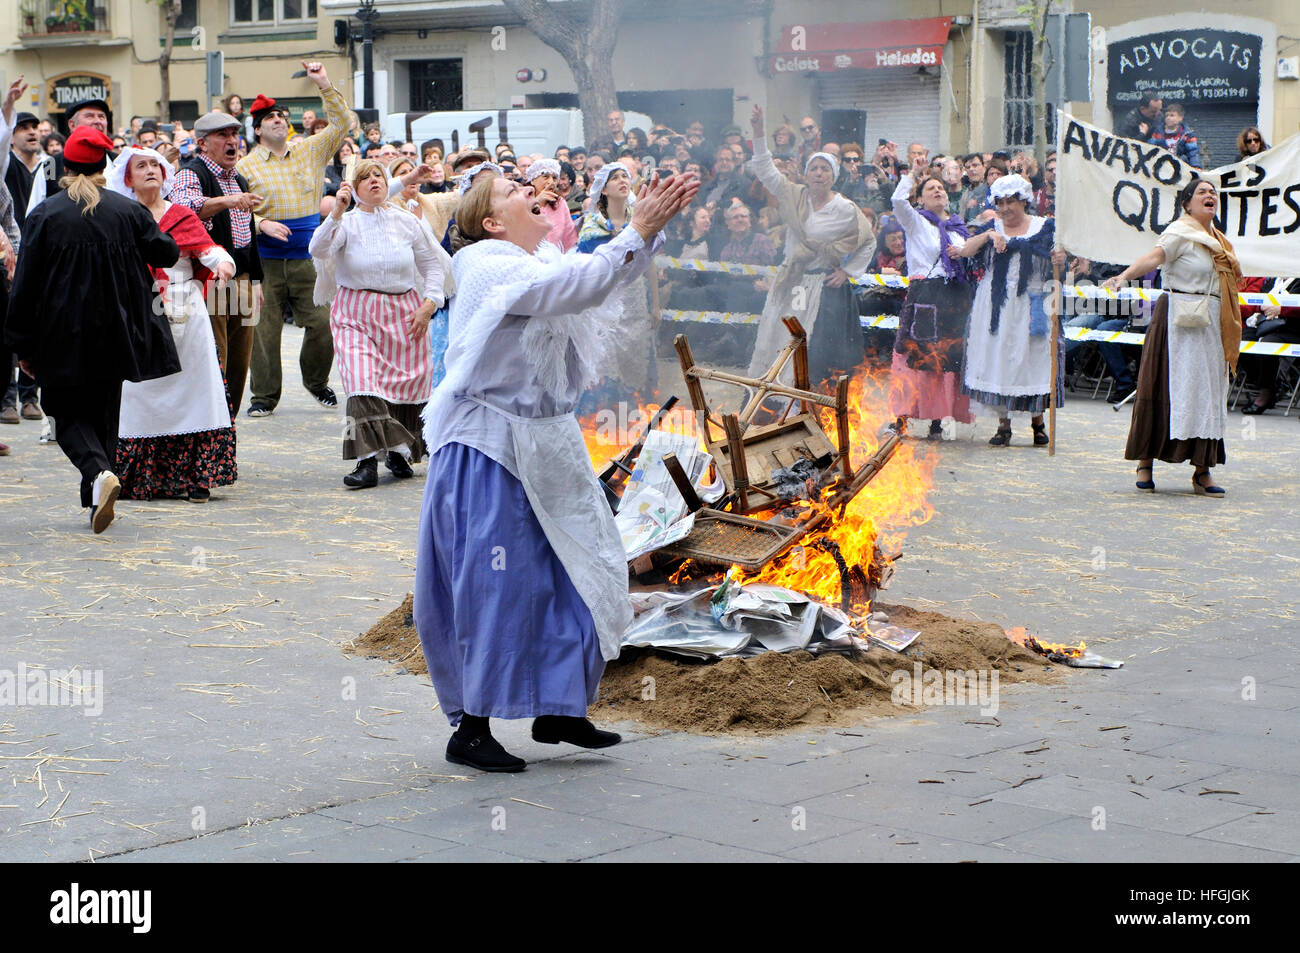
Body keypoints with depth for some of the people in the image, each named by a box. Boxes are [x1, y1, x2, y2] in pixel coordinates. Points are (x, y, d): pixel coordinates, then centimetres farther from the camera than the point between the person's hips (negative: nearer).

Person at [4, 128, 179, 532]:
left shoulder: (44, 214, -7)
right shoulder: (128, 211, -4)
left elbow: (26, 285, -5)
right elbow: (167, 255, 6)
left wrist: (23, 345, 2)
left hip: (63, 338, -2)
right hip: (114, 333, 2)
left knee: (70, 413, 7)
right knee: (104, 411, 15)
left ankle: (98, 472, -21)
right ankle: (97, 502, 14)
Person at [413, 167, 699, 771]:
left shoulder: (540, 260, 11)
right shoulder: (490, 267, -16)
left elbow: (610, 273, 6)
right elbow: (577, 286, -29)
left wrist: (654, 222, -8)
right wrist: (638, 231, -27)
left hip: (545, 447, 9)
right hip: (489, 451, -9)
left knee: (570, 573, 11)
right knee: (494, 585, -4)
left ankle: (557, 710, 23)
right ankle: (470, 729, 7)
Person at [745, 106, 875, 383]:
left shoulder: (845, 209, -4)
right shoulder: (796, 197, 5)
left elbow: (868, 241, 6)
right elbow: (765, 169, 2)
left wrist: (848, 271, -2)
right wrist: (759, 131, -7)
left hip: (824, 287, -4)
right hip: (790, 284, 4)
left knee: (814, 353, -6)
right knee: (777, 344, 1)